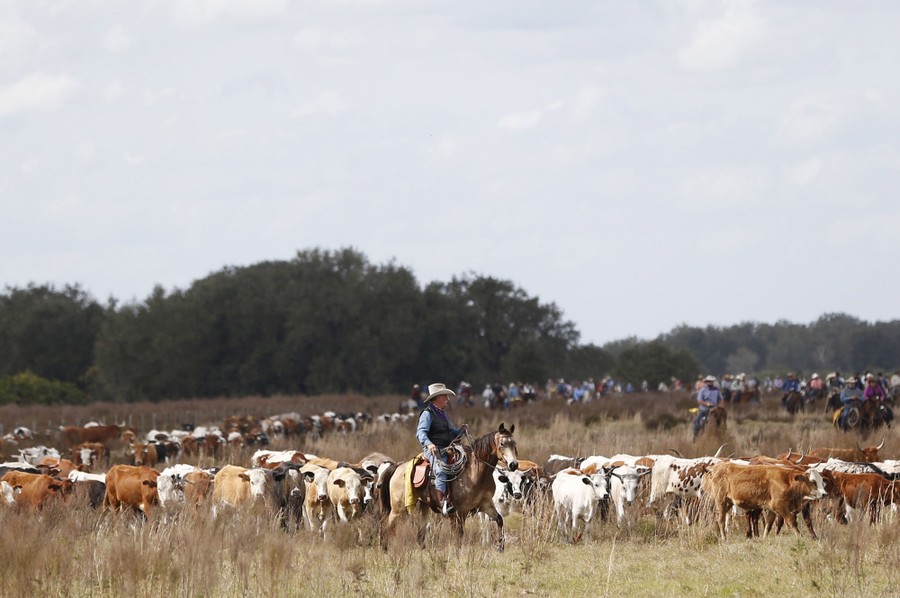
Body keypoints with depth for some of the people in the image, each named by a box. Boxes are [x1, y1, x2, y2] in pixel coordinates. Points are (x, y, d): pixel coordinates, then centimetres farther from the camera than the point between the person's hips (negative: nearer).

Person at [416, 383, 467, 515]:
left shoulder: (444, 414, 24)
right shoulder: (427, 414, -2)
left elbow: (453, 433, 30)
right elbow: (421, 432, -16)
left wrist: (461, 429, 9)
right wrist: (429, 444, -34)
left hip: (447, 450, 8)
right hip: (433, 450, -8)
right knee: (441, 470, -32)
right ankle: (443, 503, -39)